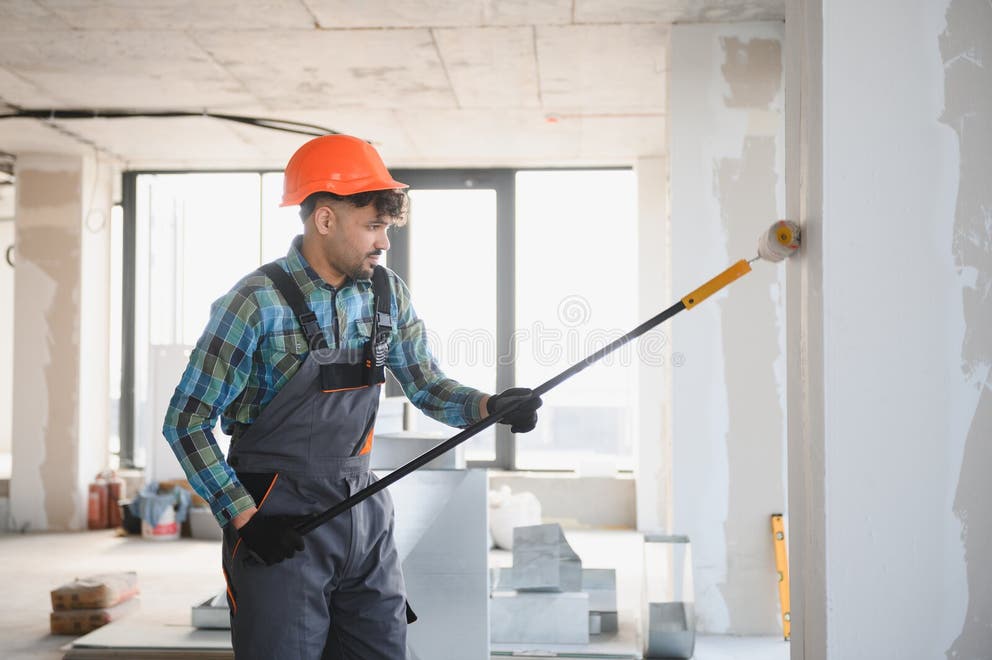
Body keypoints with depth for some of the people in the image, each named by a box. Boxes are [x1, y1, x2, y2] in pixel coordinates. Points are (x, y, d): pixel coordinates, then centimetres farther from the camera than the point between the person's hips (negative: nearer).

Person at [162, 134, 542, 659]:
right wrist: (245, 518, -15)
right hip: (279, 524, -5)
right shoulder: (258, 301, -15)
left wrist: (488, 406, -12)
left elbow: (425, 385, 8)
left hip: (365, 514, 6)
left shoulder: (387, 294, 2)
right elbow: (186, 424, -11)